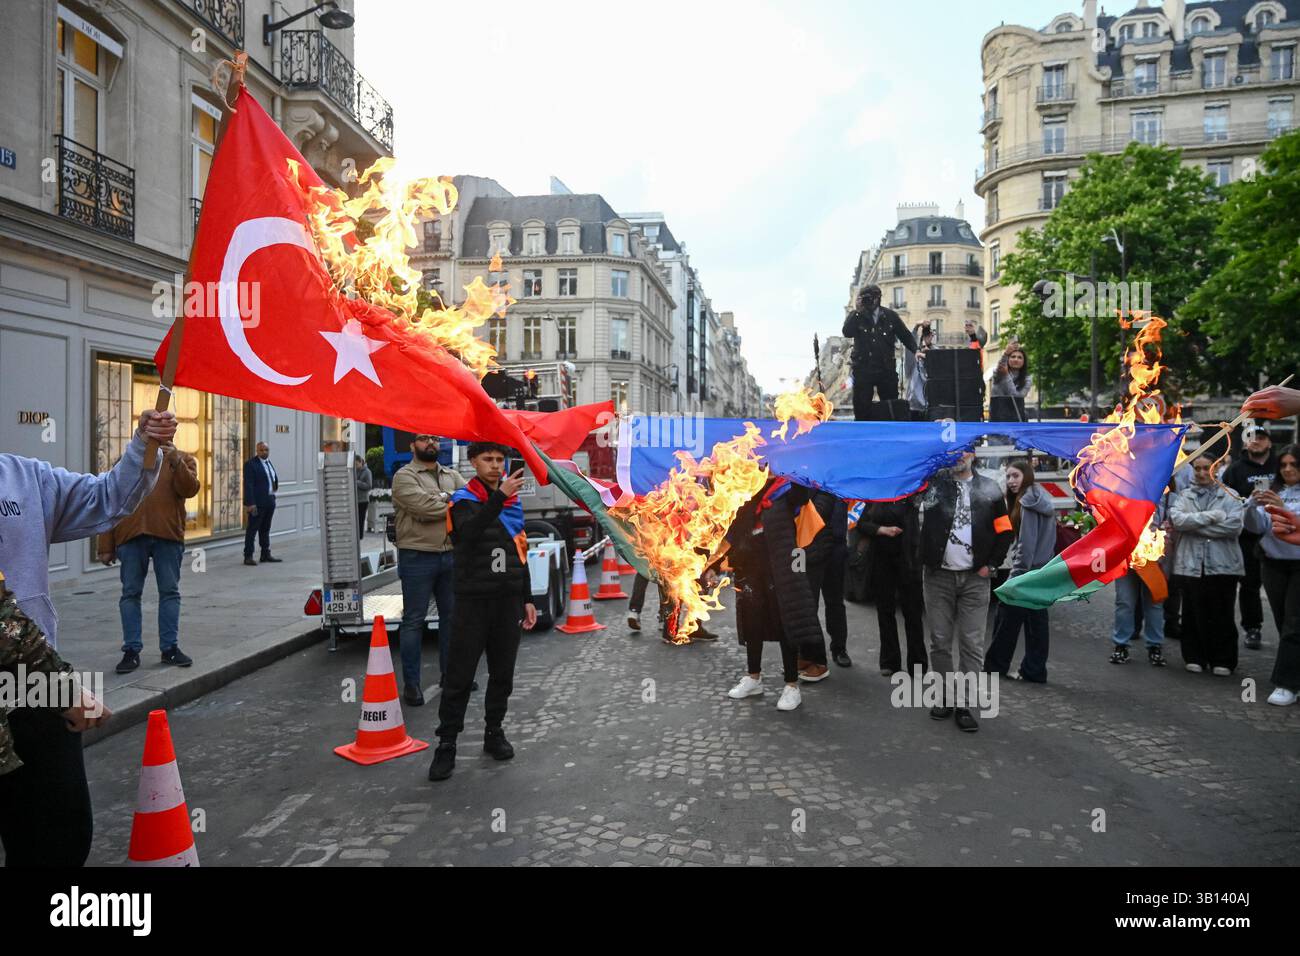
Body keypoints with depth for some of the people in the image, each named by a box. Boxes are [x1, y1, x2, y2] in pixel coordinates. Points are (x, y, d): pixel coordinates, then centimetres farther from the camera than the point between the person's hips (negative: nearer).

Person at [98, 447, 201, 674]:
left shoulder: (182, 459, 10)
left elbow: (189, 489, -7)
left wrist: (176, 462, -21)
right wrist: (106, 546, 4)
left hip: (168, 536, -1)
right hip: (131, 536, 1)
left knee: (170, 591, 4)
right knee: (131, 593, 3)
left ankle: (170, 647, 13)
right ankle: (131, 650, 9)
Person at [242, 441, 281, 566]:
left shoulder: (269, 462, 15)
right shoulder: (251, 464, -10)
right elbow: (248, 485, -16)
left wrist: (275, 486, 8)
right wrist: (250, 503, -21)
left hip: (269, 502, 8)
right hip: (257, 503, -8)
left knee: (265, 529, 13)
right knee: (252, 529, -3)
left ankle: (266, 555, 18)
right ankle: (248, 556, 1)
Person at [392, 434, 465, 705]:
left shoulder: (452, 476, 15)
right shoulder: (404, 476, -4)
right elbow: (423, 506, -20)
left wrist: (444, 498, -17)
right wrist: (455, 504, -8)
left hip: (451, 555, 6)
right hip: (417, 557, -6)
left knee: (452, 616, 13)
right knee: (414, 620, 1)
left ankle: (449, 674, 27)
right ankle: (411, 683, 8)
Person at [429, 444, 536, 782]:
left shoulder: (513, 501, 12)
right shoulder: (464, 499, -4)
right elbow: (469, 531, -28)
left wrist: (526, 599, 17)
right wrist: (499, 496, -38)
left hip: (508, 601, 5)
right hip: (473, 601, -5)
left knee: (502, 674, 12)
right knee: (460, 675, -1)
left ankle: (494, 732, 26)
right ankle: (446, 744, 8)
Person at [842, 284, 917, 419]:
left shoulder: (890, 316, 6)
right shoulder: (856, 316, 3)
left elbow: (906, 336, 9)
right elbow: (847, 332, -15)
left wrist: (916, 351, -5)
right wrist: (858, 311, -16)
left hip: (886, 369, 1)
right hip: (863, 370, -1)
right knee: (861, 408, -2)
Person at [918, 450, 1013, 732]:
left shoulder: (989, 489, 6)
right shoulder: (934, 482, 4)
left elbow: (1005, 531, 9)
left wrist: (990, 564, 1)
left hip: (975, 579, 0)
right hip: (938, 576, 0)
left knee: (971, 644, 1)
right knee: (940, 641, 6)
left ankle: (964, 705, 7)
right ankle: (945, 698, 18)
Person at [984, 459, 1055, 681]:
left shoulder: (1028, 501, -14)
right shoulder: (1041, 500, 14)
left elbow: (1027, 542, -19)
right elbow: (1047, 539, 17)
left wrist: (1019, 571, -17)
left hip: (1028, 569, -9)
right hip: (1043, 569, 9)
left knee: (1006, 617, 0)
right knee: (1036, 619, 9)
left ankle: (995, 664, 10)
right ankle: (1034, 670, 13)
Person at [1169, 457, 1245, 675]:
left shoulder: (1230, 495, 5)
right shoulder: (1183, 496, 11)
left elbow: (1235, 525, -10)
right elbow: (1176, 519, -8)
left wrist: (1193, 525, -10)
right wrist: (1211, 516, -13)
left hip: (1223, 565, -1)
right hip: (1191, 564, 1)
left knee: (1222, 615, 3)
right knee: (1194, 614, 5)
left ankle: (1223, 660, 13)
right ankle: (1194, 657, 15)